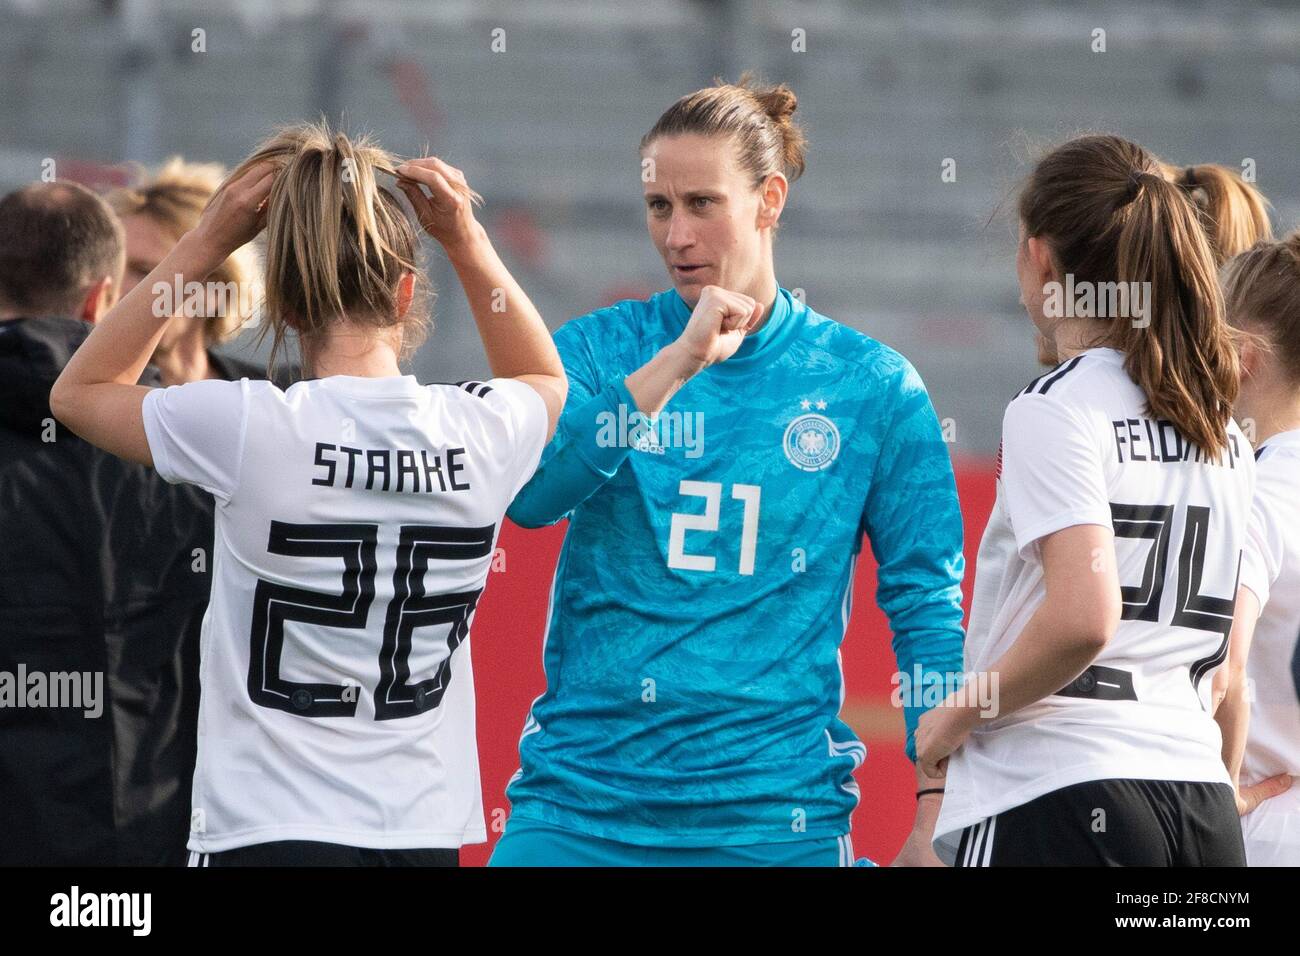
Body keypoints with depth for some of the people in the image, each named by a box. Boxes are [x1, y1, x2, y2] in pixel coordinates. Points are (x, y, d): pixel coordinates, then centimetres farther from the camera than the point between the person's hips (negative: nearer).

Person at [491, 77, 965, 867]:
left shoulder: (872, 386, 3)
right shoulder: (599, 350, 5)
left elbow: (928, 610, 4)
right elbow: (528, 495, -13)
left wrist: (938, 814, -3)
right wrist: (674, 364, -19)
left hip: (774, 818, 0)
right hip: (578, 800, 1)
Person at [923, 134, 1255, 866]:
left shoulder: (1056, 410, -9)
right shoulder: (1224, 429, 15)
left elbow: (1081, 617, -21)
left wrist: (957, 716, -9)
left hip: (1055, 799, -7)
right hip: (1203, 800, 7)